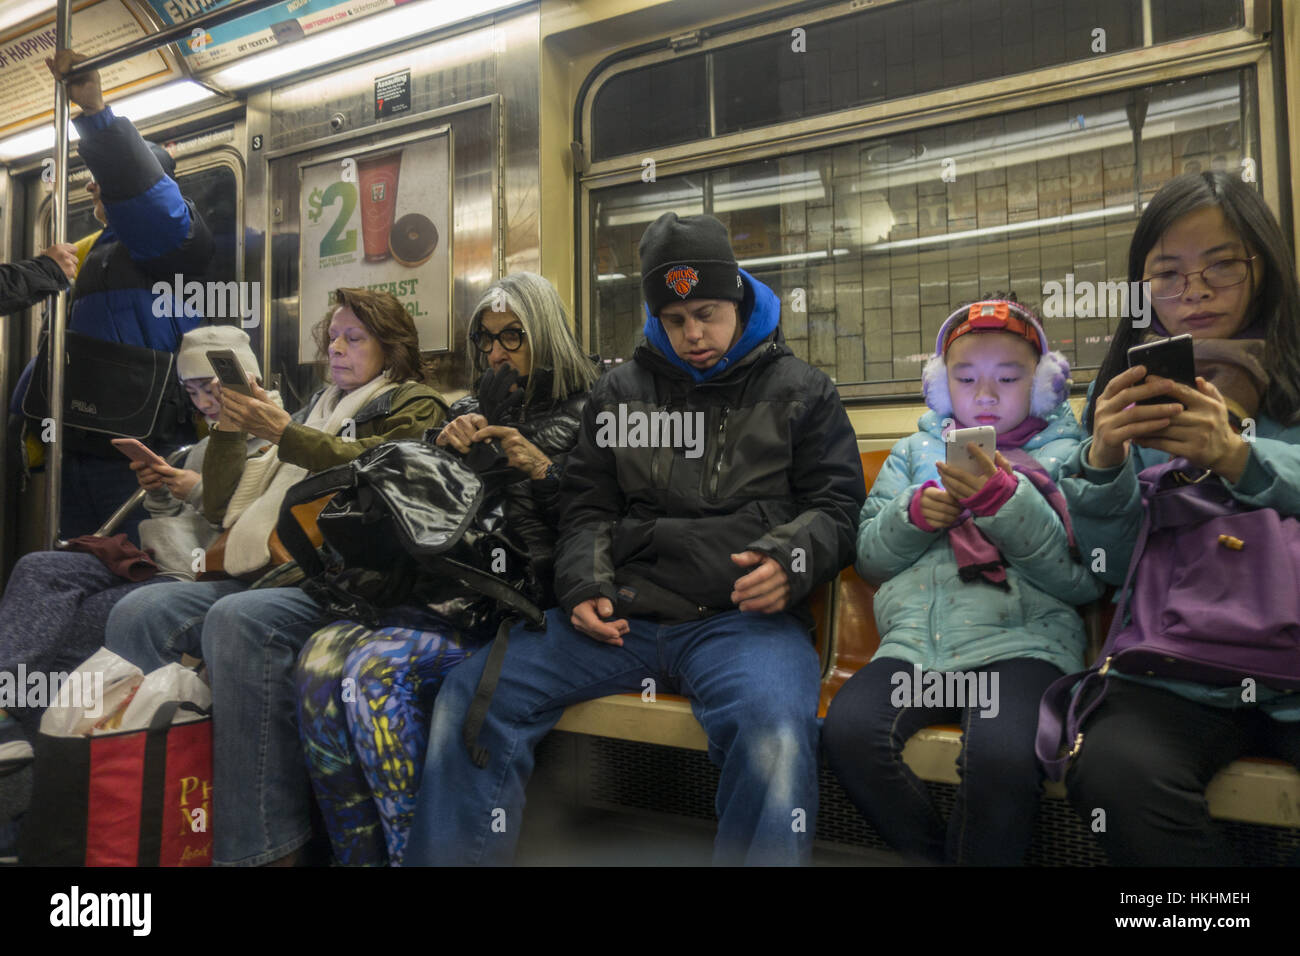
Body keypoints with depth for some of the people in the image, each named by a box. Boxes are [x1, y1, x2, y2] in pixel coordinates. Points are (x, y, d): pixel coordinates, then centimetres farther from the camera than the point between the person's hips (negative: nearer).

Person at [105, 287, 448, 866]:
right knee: (137, 614, -14)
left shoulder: (414, 407, 11)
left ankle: (261, 846, -27)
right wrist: (229, 431, 9)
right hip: (268, 576, 7)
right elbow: (223, 508, 24)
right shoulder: (316, 410, 27)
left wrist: (282, 433, -16)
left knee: (238, 620, -34)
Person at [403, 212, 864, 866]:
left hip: (743, 618, -2)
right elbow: (588, 506, 21)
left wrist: (791, 559, -11)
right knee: (468, 696, -15)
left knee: (776, 735, -37)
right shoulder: (621, 391, 20)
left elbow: (837, 505, 11)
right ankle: (452, 858, 2)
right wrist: (583, 585, 2)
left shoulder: (801, 391, 14)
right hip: (620, 615, 3)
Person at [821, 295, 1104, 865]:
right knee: (847, 732, -25)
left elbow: (1087, 580, -1)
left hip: (1020, 641, -2)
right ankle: (931, 856, -2)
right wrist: (913, 514, -3)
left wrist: (1005, 503, -13)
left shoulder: (1068, 454, 13)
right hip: (915, 640, 3)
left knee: (1000, 758, -33)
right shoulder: (915, 451, 22)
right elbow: (869, 557, 17)